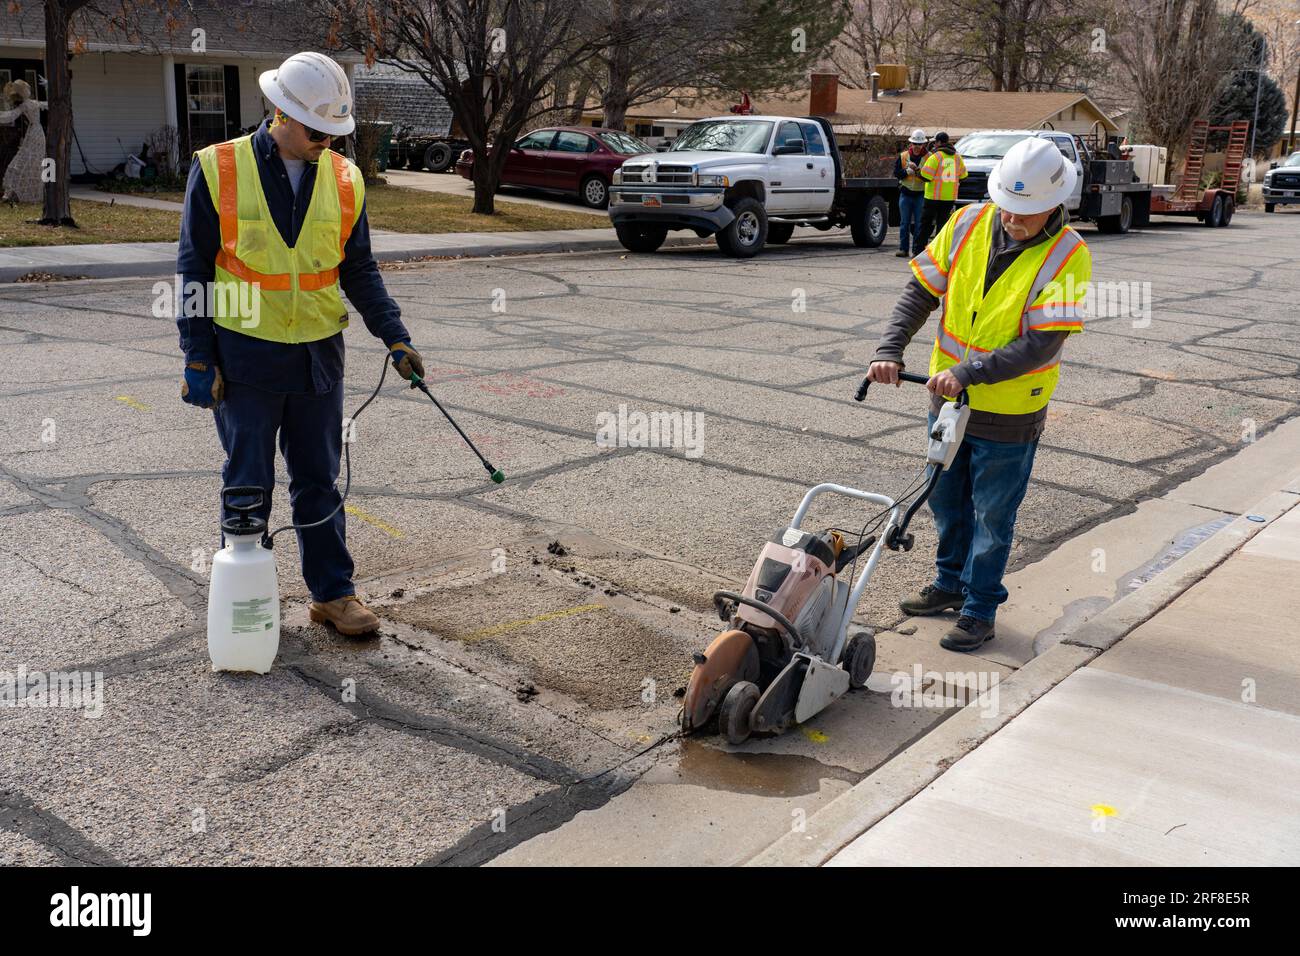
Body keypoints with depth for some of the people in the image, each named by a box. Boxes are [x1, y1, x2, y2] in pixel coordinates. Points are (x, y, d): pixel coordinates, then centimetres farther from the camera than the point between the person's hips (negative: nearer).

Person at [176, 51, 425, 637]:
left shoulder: (344, 180, 3)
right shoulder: (218, 170, -6)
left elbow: (359, 270, 10)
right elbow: (194, 269, -3)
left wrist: (395, 337, -2)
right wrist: (198, 359, -7)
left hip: (318, 357, 3)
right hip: (244, 356, -3)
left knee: (318, 482, 11)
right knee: (248, 485, 6)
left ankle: (333, 593, 21)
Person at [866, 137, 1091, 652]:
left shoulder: (1067, 255, -18)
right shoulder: (968, 223, -5)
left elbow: (1042, 343, -24)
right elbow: (921, 290, -2)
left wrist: (969, 372, -33)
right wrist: (890, 350, -16)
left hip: (1009, 414, -5)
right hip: (948, 398, 5)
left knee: (992, 516, 9)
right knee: (947, 500, 20)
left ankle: (980, 610, 24)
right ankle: (951, 583, 41)